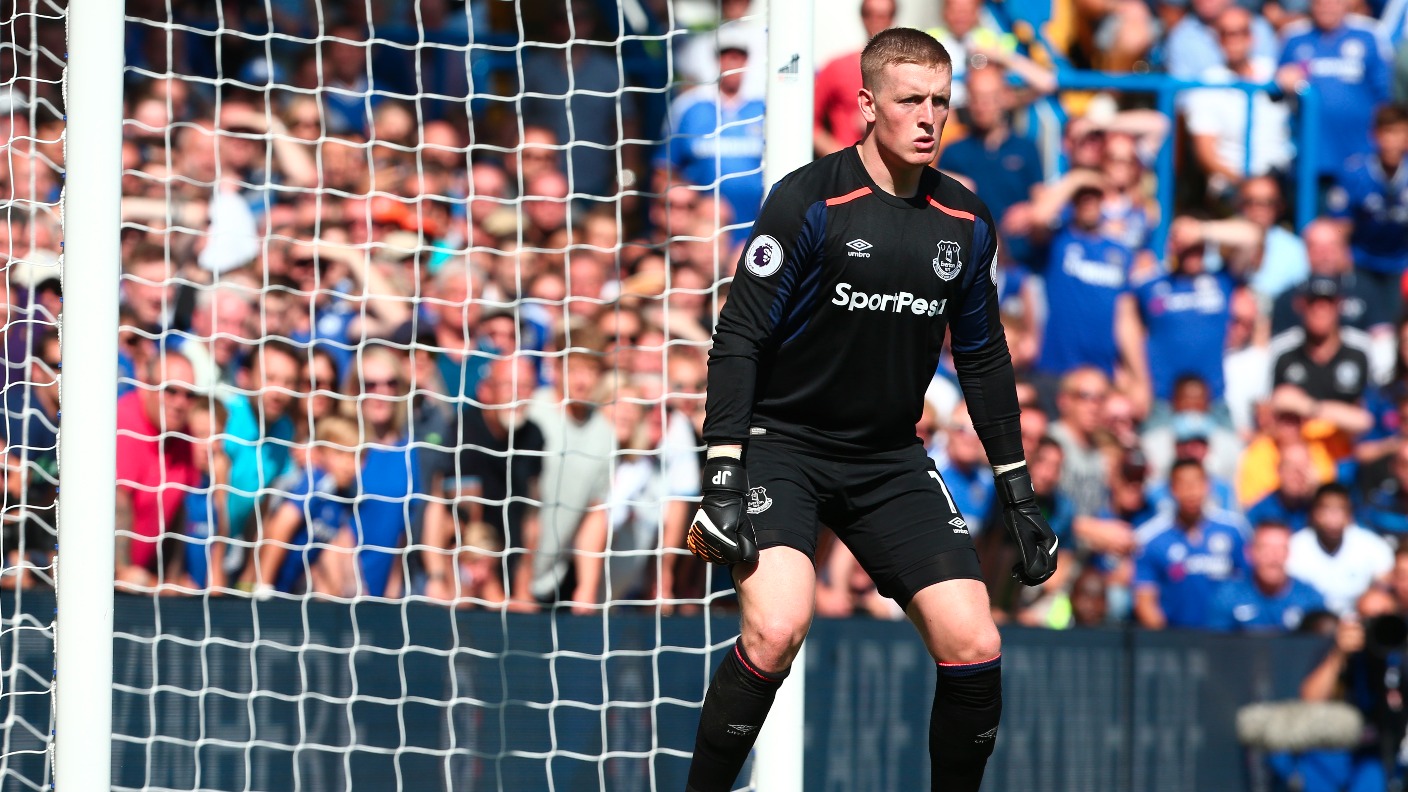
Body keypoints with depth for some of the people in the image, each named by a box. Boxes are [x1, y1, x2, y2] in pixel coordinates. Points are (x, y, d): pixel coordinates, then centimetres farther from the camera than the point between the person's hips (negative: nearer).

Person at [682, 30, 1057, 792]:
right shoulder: (809, 200, -13)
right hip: (782, 443, -5)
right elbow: (739, 339, -12)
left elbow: (983, 359, 15)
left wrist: (1017, 493, 14)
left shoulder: (965, 223, 3)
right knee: (777, 629, -28)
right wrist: (722, 477, -19)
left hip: (890, 458, 5)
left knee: (975, 648, -6)